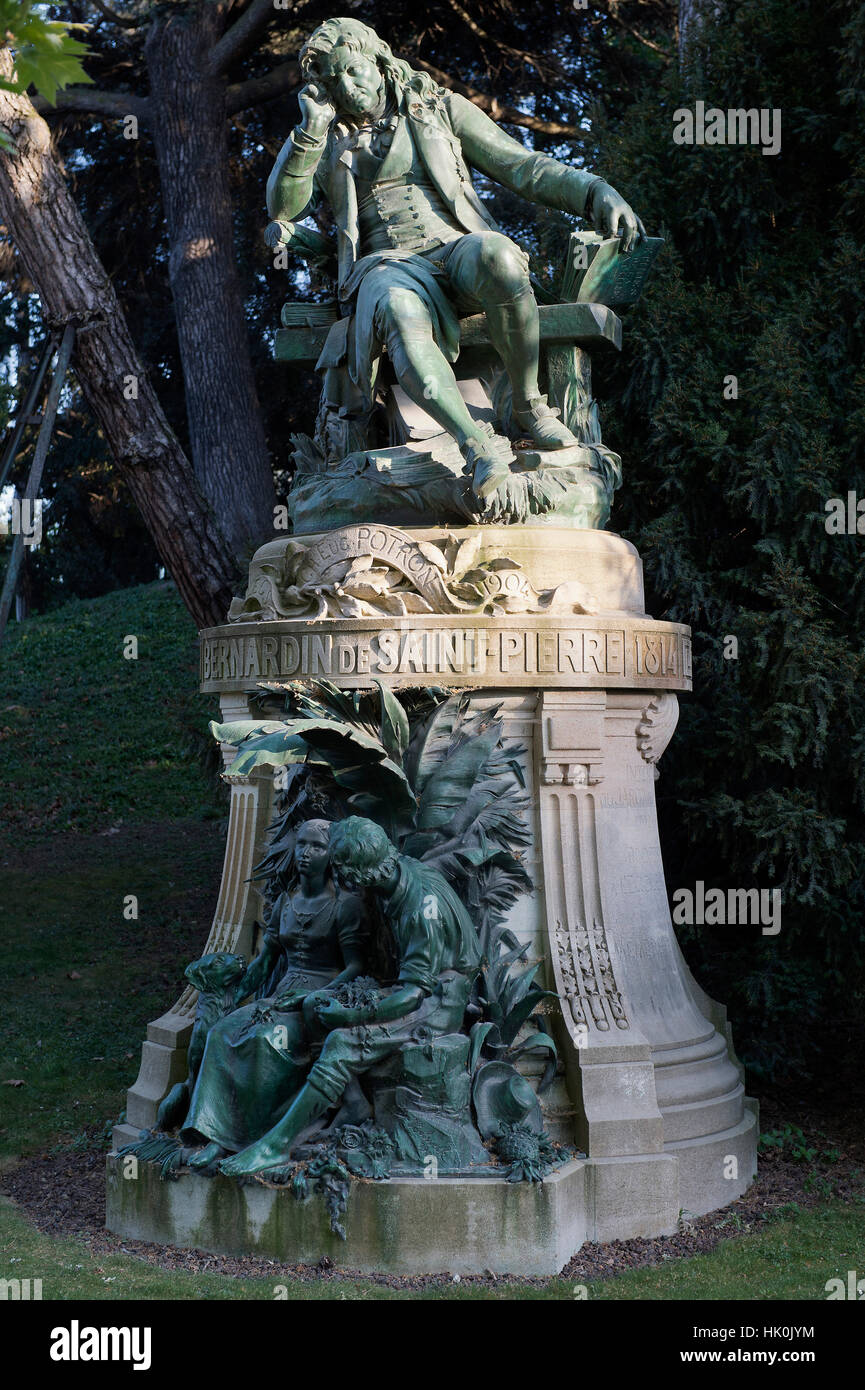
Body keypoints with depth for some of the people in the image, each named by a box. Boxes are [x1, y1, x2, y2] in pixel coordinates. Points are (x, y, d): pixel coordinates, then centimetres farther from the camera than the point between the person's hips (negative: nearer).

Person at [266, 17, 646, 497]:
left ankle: (529, 405, -22)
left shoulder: (439, 107, 18)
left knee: (495, 255, -39)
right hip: (388, 267, 0)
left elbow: (521, 166, 13)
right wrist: (310, 131, -6)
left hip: (459, 249, 0)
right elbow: (284, 206, 6)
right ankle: (477, 445, -43)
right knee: (401, 315, -40)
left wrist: (595, 192, -2)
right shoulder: (328, 141, 21)